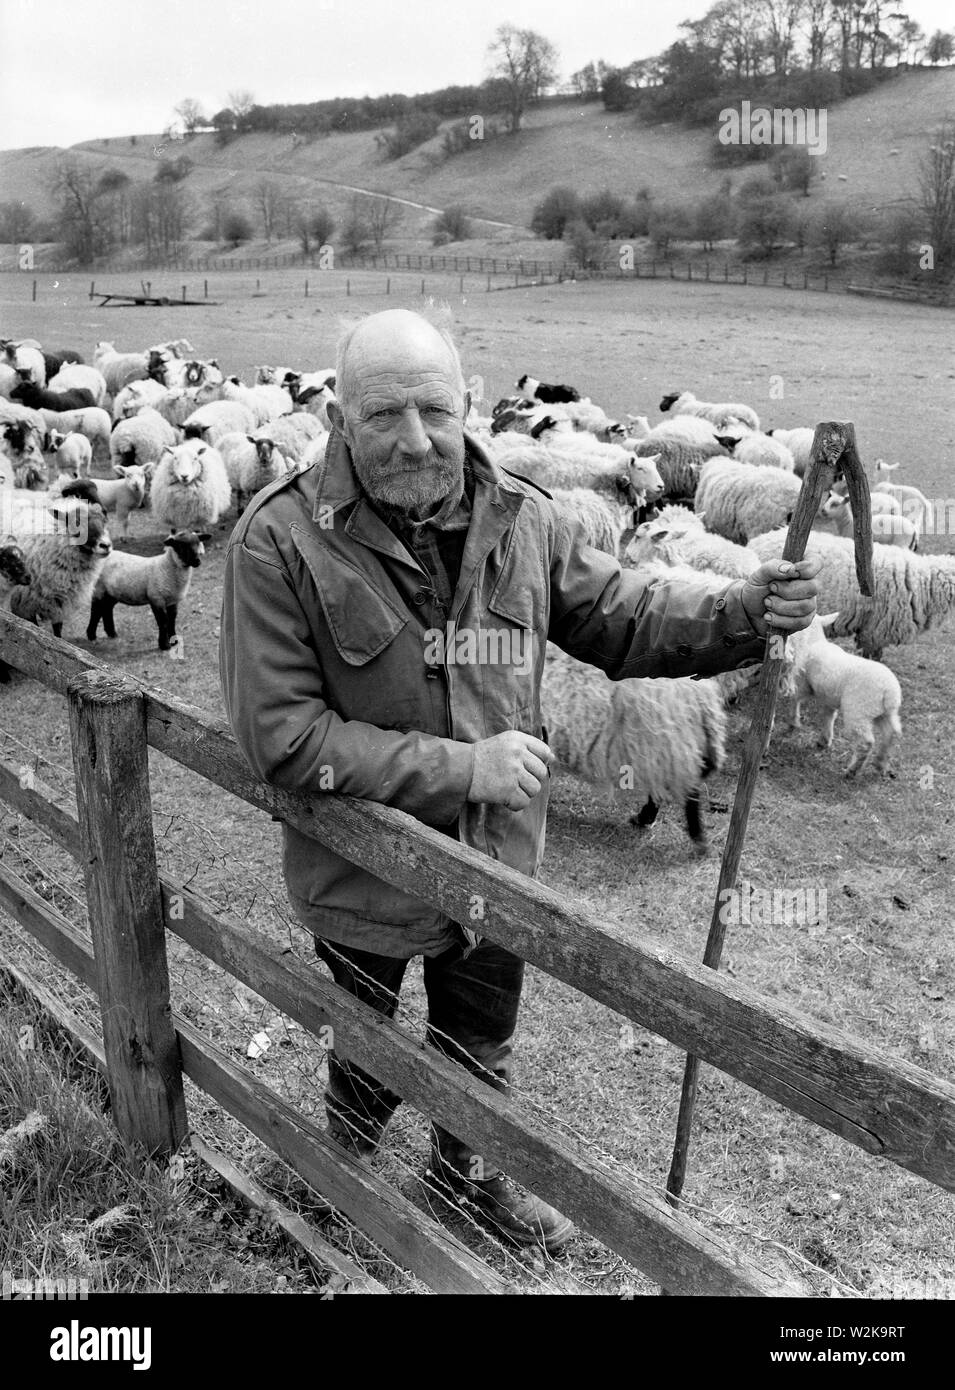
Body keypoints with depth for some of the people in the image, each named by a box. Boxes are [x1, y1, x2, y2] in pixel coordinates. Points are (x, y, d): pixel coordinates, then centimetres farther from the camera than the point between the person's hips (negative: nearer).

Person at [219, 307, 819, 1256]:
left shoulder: (521, 520, -10)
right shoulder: (281, 540, -22)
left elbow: (627, 621, 1)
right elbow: (277, 736, -24)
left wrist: (748, 612, -17)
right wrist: (463, 768, -27)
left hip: (496, 868, 4)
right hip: (363, 883, -3)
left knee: (479, 1053, 28)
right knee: (371, 1060, 25)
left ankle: (466, 1168, 61)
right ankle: (347, 1164, 60)